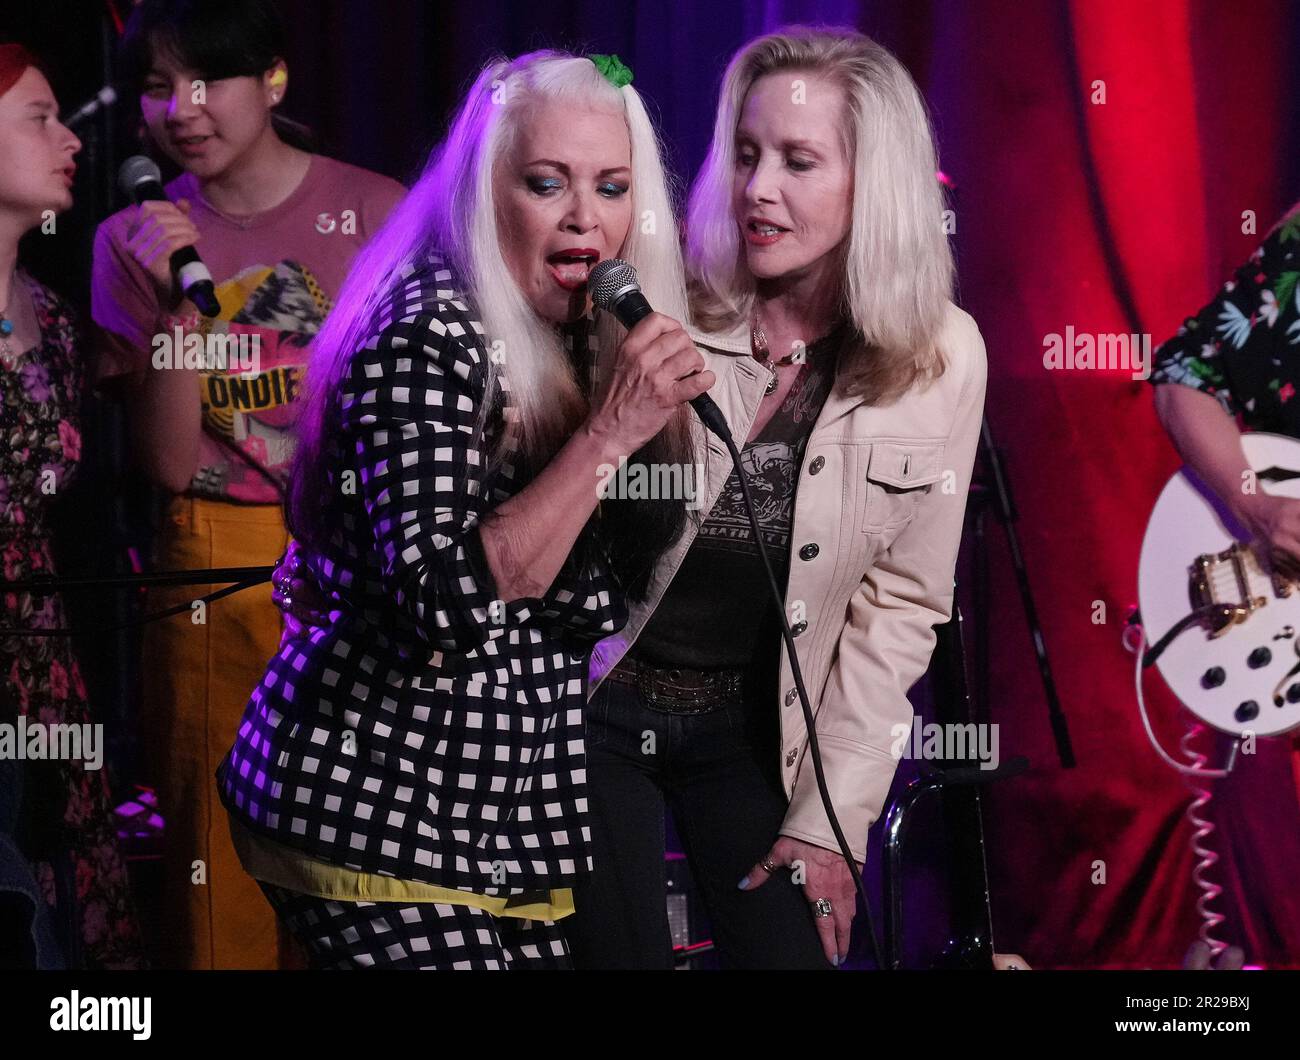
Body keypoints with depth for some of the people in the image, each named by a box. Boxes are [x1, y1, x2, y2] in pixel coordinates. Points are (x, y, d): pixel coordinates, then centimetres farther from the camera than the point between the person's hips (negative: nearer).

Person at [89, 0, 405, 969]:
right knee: (220, 853, 2)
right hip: (213, 572, 1)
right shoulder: (135, 243, 5)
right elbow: (168, 462, -2)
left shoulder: (376, 211, -1)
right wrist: (177, 301, -13)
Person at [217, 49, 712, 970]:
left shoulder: (574, 342, 11)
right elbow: (447, 607, -26)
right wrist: (608, 433, -26)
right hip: (384, 807, -8)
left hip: (513, 805, 8)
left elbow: (607, 589, 16)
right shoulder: (429, 336, -14)